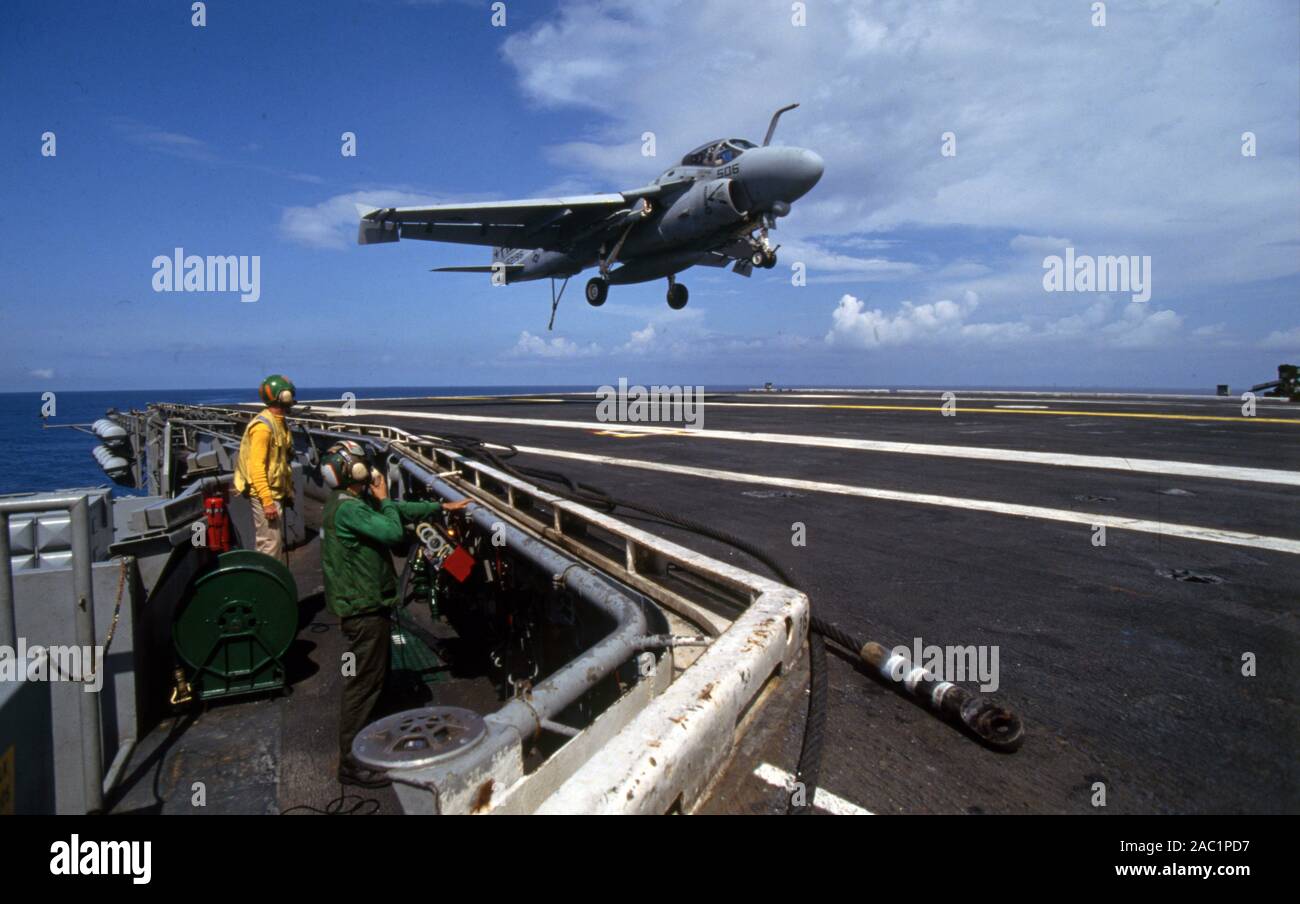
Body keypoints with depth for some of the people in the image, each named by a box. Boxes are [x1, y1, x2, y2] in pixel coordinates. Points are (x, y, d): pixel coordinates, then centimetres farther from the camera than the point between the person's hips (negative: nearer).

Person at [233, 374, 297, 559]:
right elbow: (256, 467, -23)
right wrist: (267, 501, -25)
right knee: (269, 543, -6)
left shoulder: (277, 422, 12)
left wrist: (288, 490, 17)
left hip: (275, 492, 10)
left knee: (277, 541, 16)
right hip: (265, 494, -10)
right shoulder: (263, 426, -18)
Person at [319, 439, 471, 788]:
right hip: (363, 607, -11)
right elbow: (393, 532, -26)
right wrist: (383, 499, -12)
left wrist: (442, 507, 18)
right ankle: (351, 764, 7)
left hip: (365, 604, 11)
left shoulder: (355, 501, 11)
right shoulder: (348, 508, -22)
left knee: (370, 677, 23)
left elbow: (401, 509, 17)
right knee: (363, 682, -3)